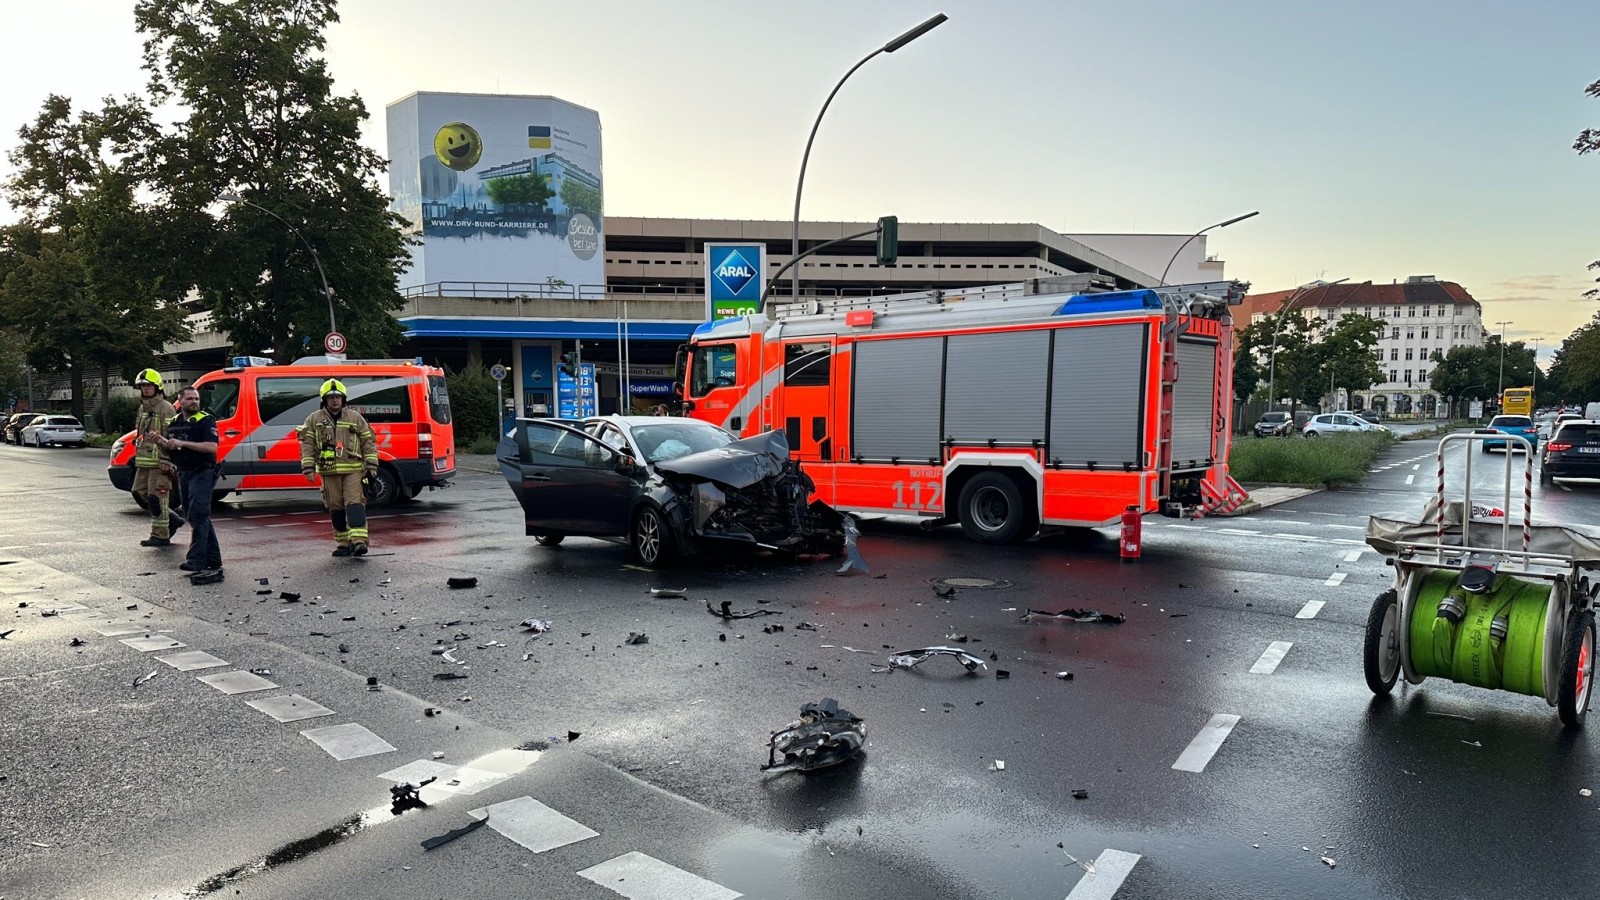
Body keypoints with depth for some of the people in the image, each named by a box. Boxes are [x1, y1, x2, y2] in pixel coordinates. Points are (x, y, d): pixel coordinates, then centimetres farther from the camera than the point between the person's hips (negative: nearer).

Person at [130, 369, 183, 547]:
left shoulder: (166, 409, -11)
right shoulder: (142, 408, 18)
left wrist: (166, 463, -22)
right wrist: (137, 454, 23)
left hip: (159, 463, -10)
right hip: (144, 462, 10)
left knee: (157, 497, -8)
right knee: (140, 493, 12)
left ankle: (160, 536, -3)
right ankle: (172, 519, 22)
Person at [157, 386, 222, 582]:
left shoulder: (205, 420, -10)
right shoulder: (175, 423, 14)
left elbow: (212, 447, -23)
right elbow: (170, 449, 22)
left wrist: (182, 443, -25)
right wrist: (161, 442, 1)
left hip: (202, 474, -9)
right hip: (185, 474, 9)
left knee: (197, 517, -16)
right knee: (201, 518, 14)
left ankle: (197, 563, -18)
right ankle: (213, 561, 23)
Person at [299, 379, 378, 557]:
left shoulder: (355, 418, 8)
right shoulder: (314, 420, 8)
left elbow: (368, 442, 7)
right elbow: (307, 445, 5)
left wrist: (371, 465, 0)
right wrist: (308, 468, -5)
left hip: (353, 470, -2)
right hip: (329, 472, 2)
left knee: (355, 504, -13)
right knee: (336, 509, 6)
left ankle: (358, 541, -19)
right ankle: (343, 543, 15)